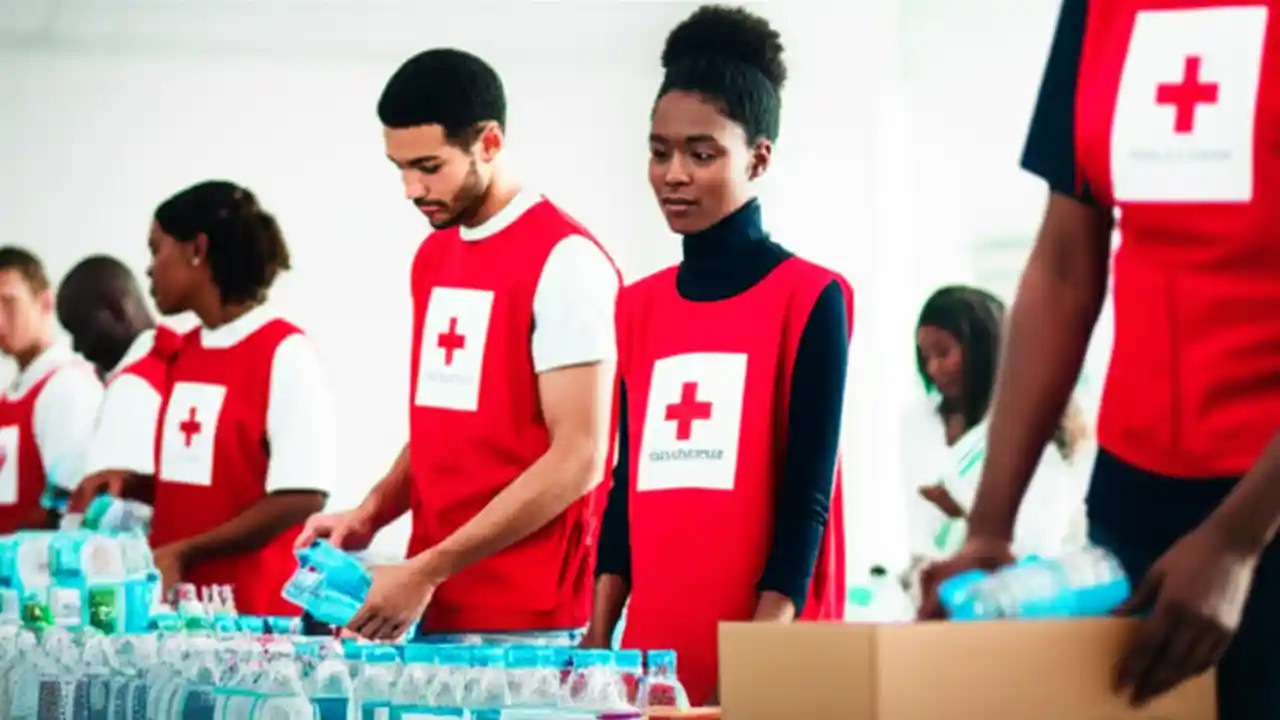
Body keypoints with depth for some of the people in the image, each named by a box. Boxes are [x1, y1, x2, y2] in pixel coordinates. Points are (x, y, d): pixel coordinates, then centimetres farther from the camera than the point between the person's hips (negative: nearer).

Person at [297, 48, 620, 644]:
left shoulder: (564, 262, -11)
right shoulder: (433, 257, 13)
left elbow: (576, 459, -16)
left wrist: (427, 571, -16)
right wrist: (370, 515, 4)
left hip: (522, 622, -7)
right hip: (430, 606, 7)